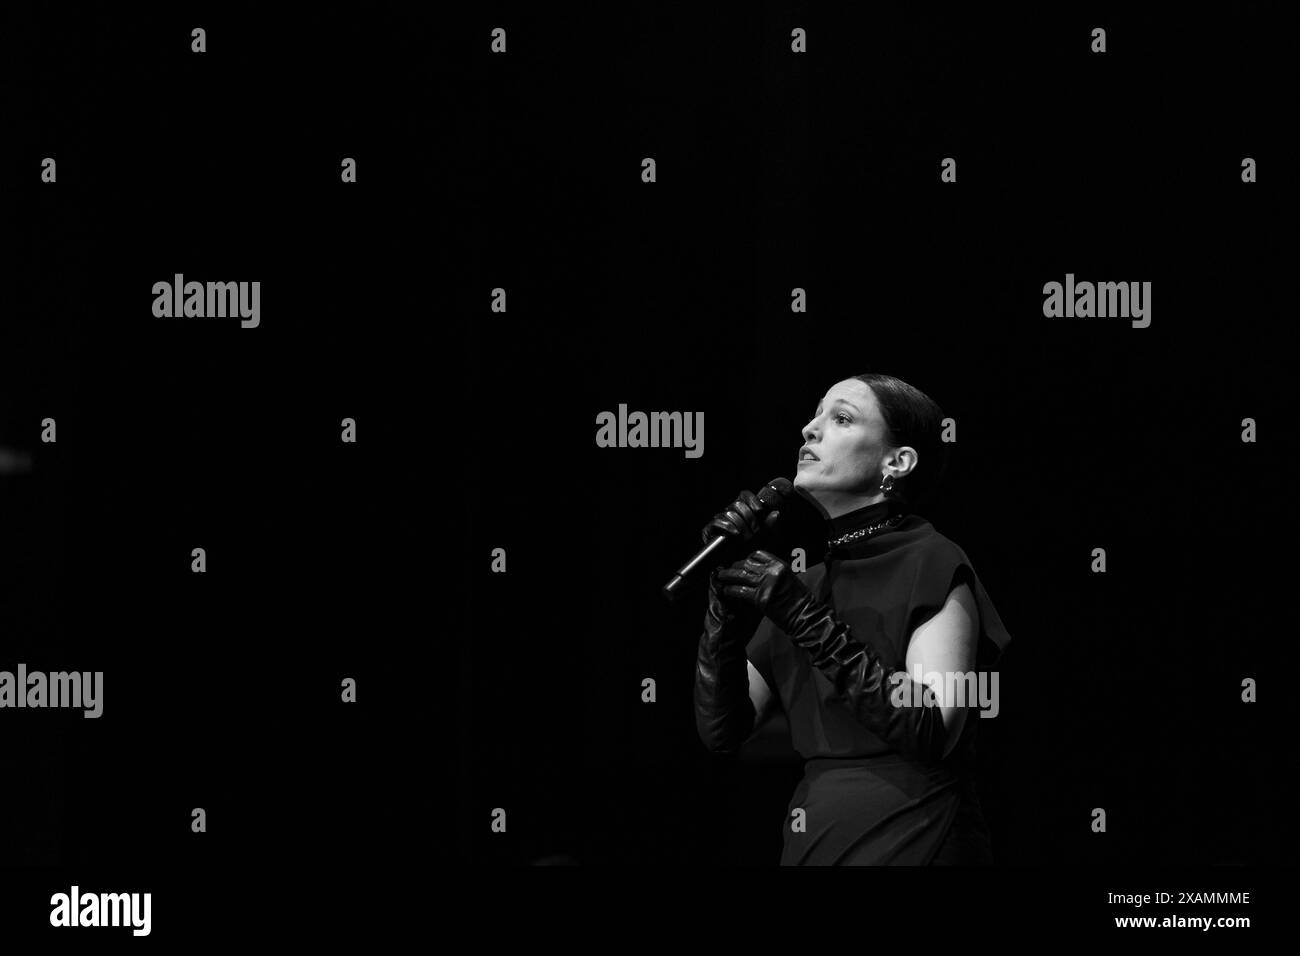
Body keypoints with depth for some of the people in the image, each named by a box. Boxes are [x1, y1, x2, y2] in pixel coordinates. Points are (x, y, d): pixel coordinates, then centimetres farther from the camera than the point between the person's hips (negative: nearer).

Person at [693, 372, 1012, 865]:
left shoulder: (932, 565, -6)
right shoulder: (808, 583, 11)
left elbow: (934, 732, -19)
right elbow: (722, 731, 4)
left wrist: (809, 622, -21)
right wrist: (727, 598, -7)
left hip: (908, 842, -6)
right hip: (810, 843, 6)